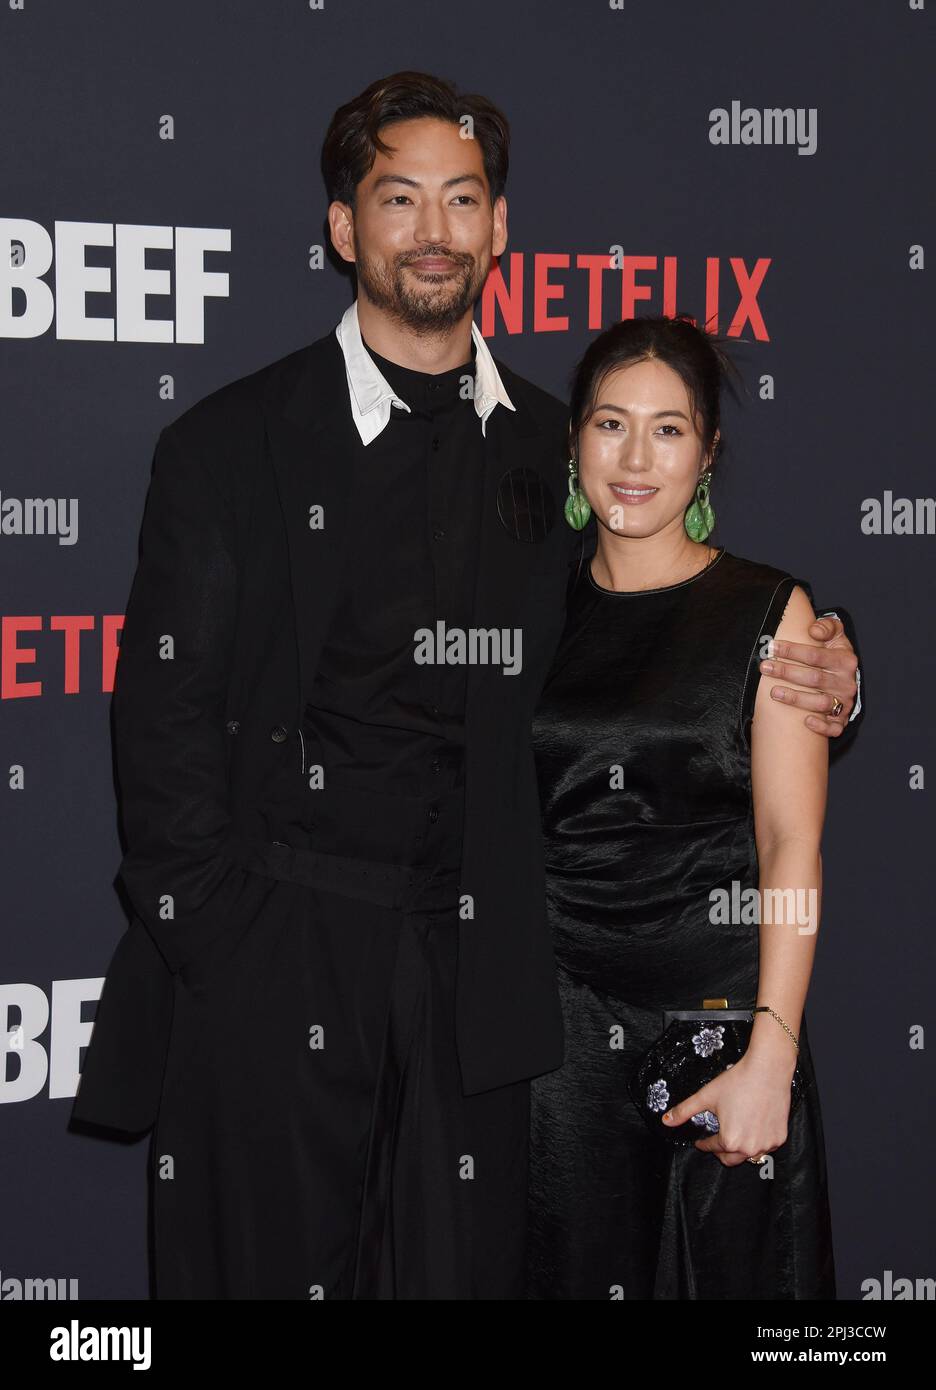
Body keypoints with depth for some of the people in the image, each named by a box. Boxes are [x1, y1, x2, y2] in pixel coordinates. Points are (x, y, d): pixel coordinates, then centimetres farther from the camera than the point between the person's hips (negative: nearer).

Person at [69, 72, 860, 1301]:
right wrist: (210, 943, -9)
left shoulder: (552, 450, 9)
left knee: (466, 1266, 7)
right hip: (271, 953, -2)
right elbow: (167, 713, -1)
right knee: (273, 1264, 5)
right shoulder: (231, 443, 1)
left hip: (469, 961, 3)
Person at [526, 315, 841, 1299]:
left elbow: (792, 845, -9)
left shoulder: (769, 611, -2)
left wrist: (769, 1057, -18)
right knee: (578, 1270, 10)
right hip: (559, 1022, 3)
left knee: (733, 1271, 7)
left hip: (721, 1008, -2)